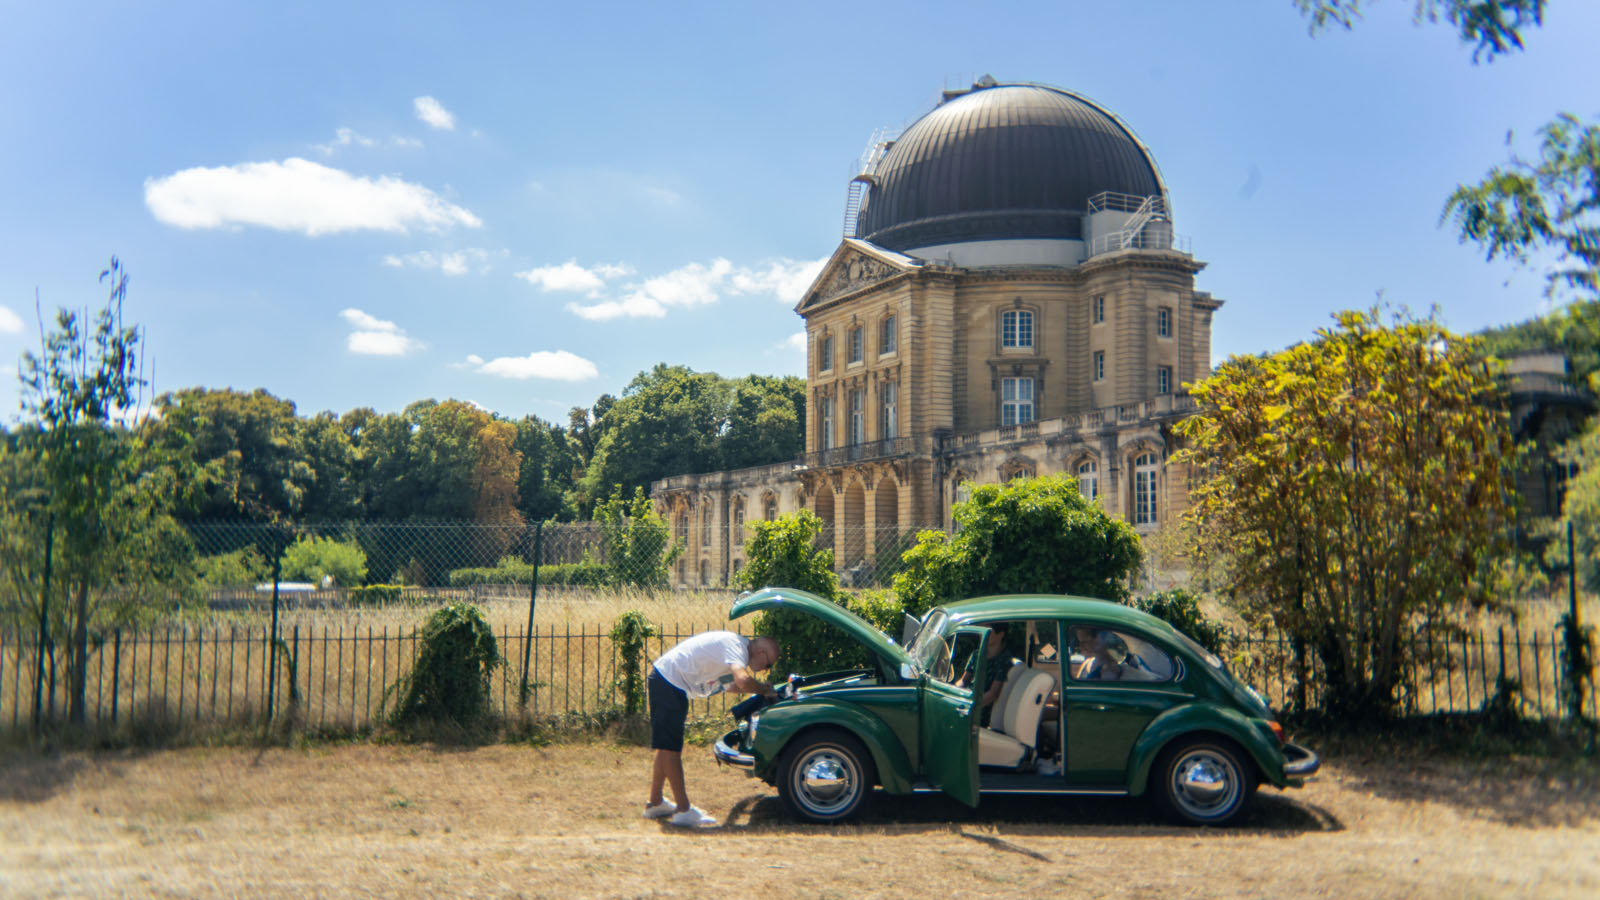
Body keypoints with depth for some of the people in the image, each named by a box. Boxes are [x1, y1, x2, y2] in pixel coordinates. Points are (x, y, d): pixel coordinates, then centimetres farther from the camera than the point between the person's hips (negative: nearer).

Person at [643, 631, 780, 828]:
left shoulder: (736, 644, 13)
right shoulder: (735, 646, -17)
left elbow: (732, 684, 26)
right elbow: (743, 680, -33)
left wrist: (759, 687, 14)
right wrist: (765, 690, -16)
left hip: (663, 678, 11)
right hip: (669, 680, -11)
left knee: (666, 746, 18)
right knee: (671, 747, -8)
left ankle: (655, 804, 27)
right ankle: (683, 811, -7)